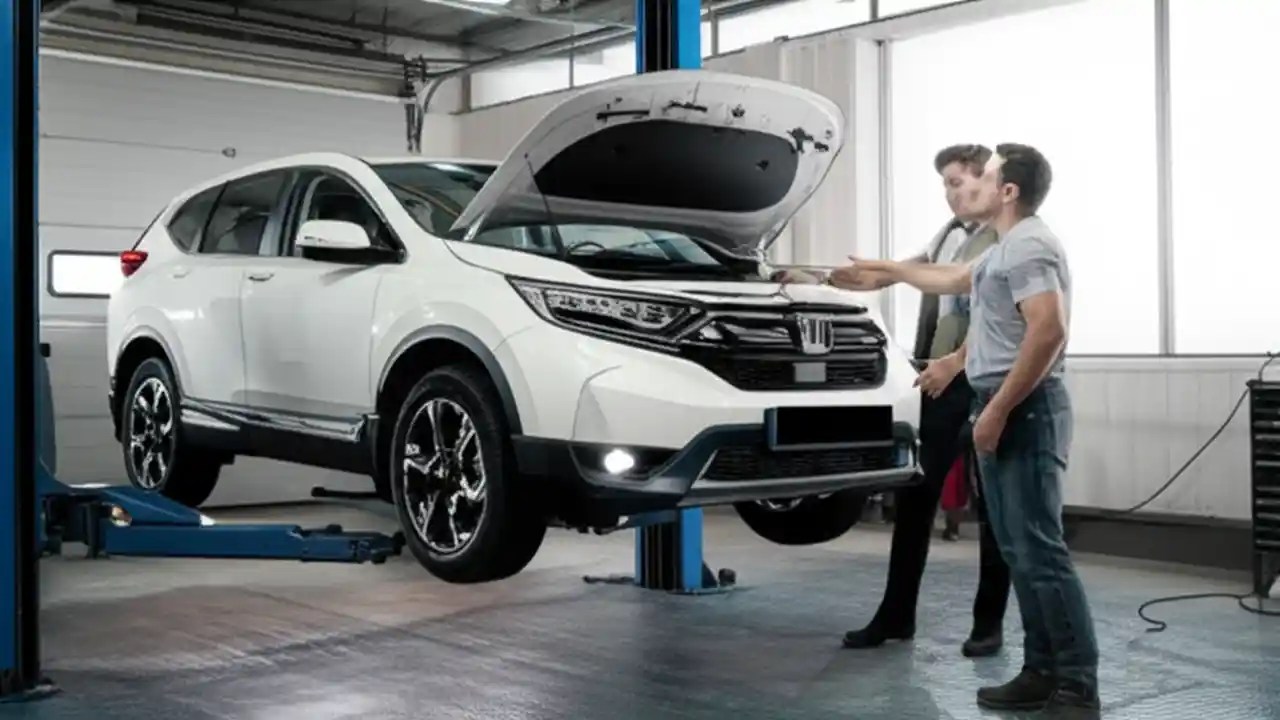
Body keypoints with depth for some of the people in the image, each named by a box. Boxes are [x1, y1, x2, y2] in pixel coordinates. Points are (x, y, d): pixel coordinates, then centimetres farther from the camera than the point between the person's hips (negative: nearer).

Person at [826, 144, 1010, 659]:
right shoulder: (946, 235, 17)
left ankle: (989, 622, 16)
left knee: (991, 506, 5)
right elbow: (888, 274, 18)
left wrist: (953, 363, -21)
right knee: (914, 497, 9)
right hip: (940, 383, 7)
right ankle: (896, 615, 18)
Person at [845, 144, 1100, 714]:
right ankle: (1041, 672, 16)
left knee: (1040, 552, -11)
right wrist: (889, 270, 47)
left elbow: (1049, 331, -25)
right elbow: (953, 279, 39)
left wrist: (998, 409, -25)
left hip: (1022, 411, -11)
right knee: (1019, 553, 10)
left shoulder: (1029, 246, -13)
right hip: (1004, 410, 11)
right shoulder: (1005, 250, 20)